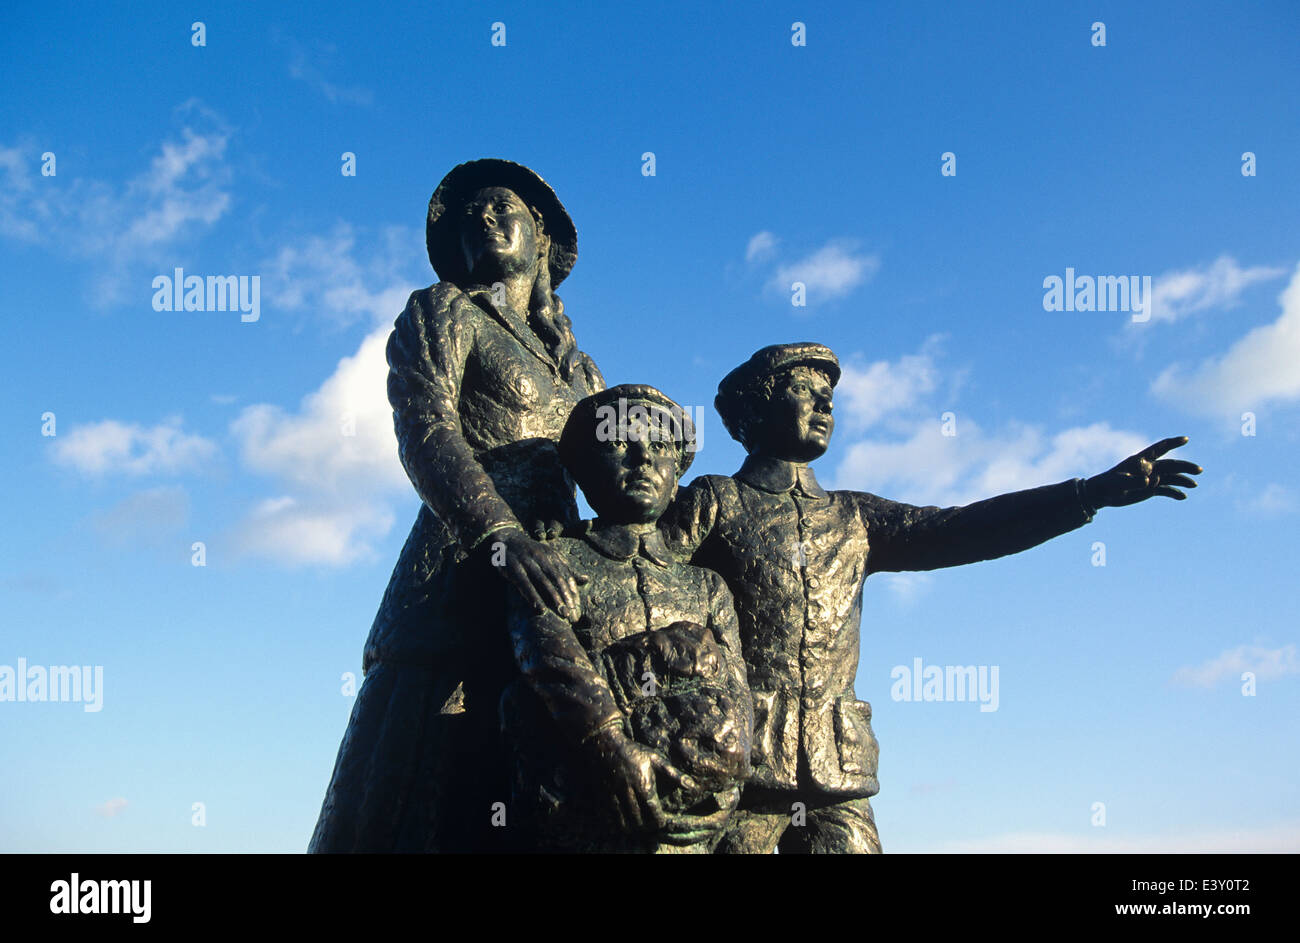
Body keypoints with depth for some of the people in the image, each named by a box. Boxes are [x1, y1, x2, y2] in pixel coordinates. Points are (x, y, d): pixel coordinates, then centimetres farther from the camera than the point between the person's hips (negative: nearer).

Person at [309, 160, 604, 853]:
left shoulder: (571, 361, 25)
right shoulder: (443, 312, 9)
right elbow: (425, 433, -9)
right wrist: (503, 538, -26)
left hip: (553, 596, 6)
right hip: (461, 587, -5)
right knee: (417, 814, -10)